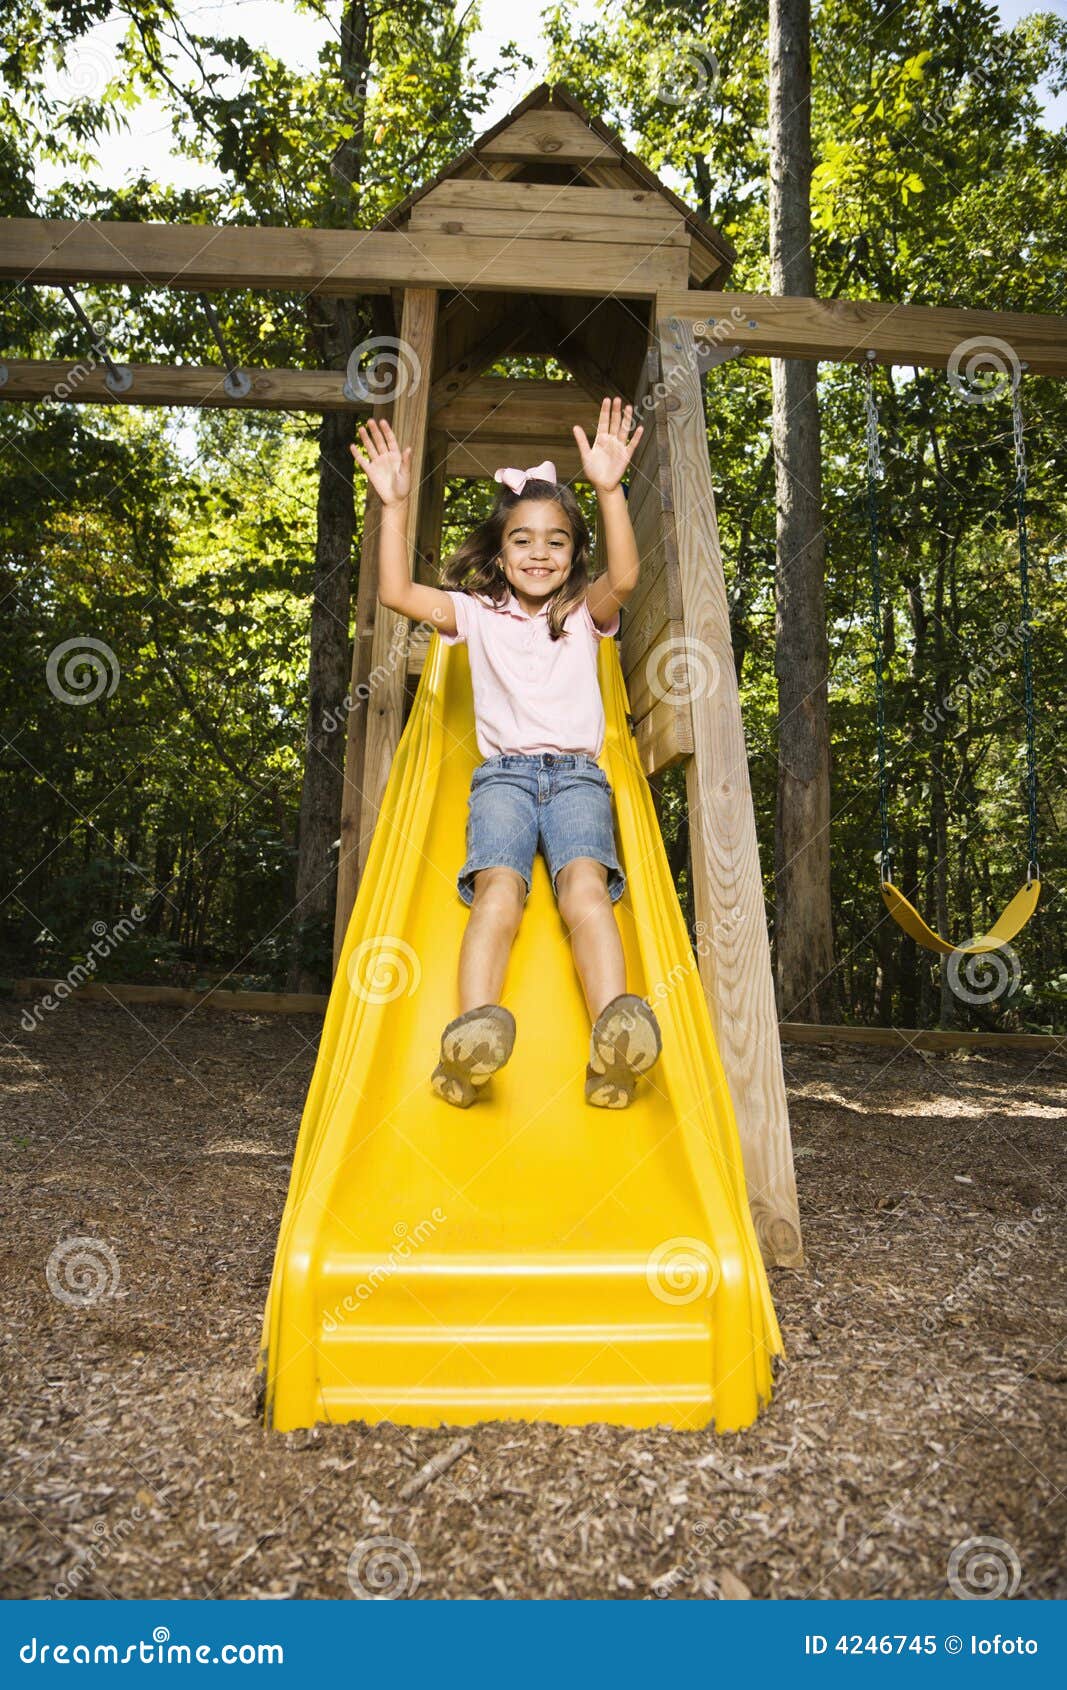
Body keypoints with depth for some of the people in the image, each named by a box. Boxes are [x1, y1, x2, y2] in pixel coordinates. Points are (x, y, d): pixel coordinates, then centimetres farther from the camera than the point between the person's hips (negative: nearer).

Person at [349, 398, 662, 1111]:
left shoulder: (584, 614, 16)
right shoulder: (479, 614, 19)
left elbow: (623, 579, -7)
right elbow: (397, 592, 6)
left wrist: (610, 489, -18)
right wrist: (395, 505, -2)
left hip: (578, 774, 0)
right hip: (503, 773, 1)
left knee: (585, 884, -31)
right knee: (498, 889, -29)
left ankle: (616, 1040, -52)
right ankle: (474, 1031, -52)